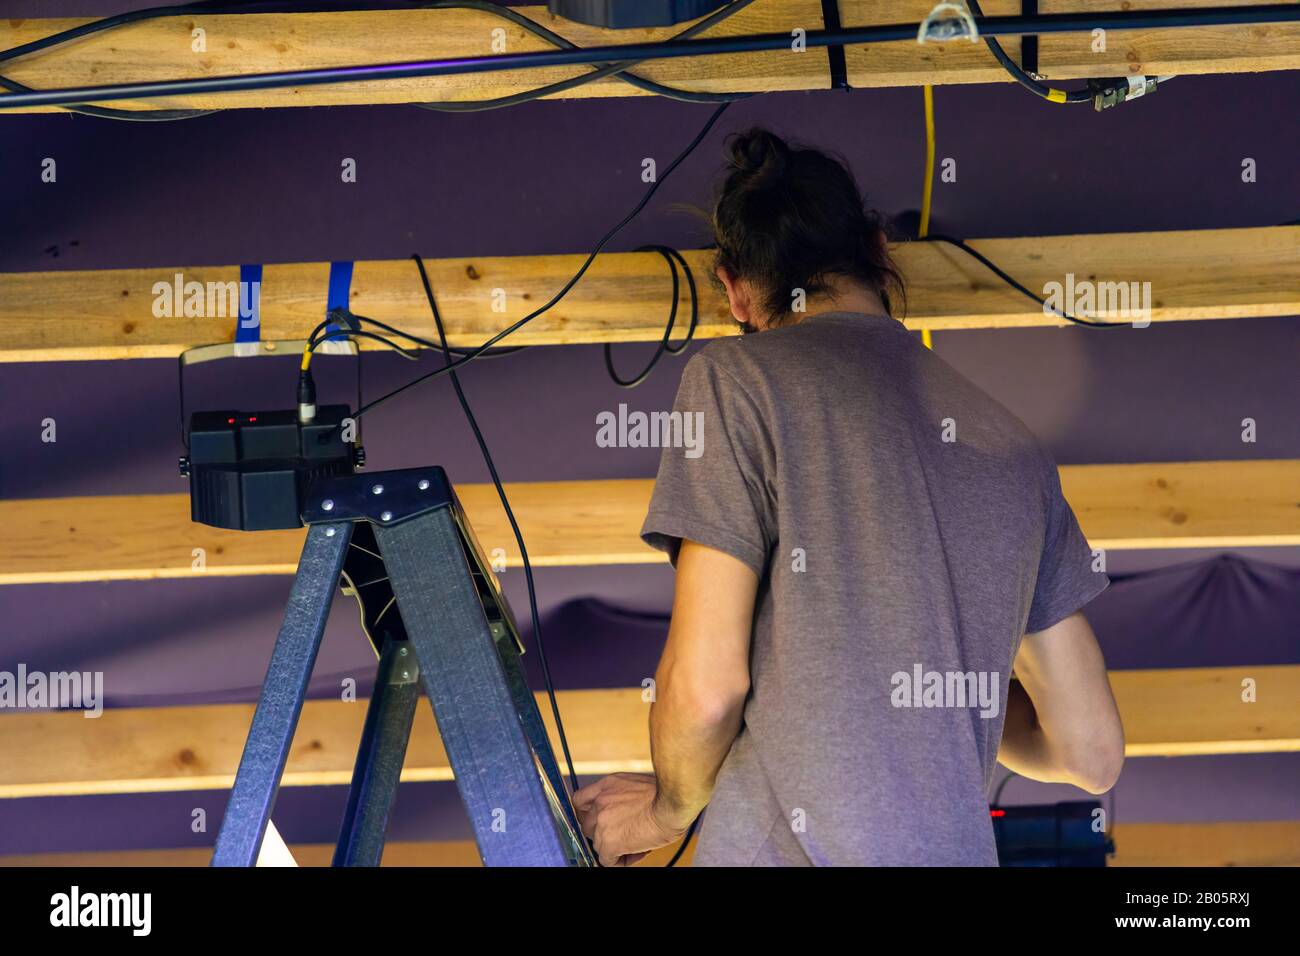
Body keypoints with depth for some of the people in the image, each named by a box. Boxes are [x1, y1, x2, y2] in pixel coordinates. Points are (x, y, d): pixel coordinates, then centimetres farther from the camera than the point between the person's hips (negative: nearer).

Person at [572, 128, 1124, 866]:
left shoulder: (737, 378, -2)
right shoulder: (1014, 446, 14)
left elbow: (704, 686, -9)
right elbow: (1093, 756, 14)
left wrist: (668, 808, 12)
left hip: (787, 851, -6)